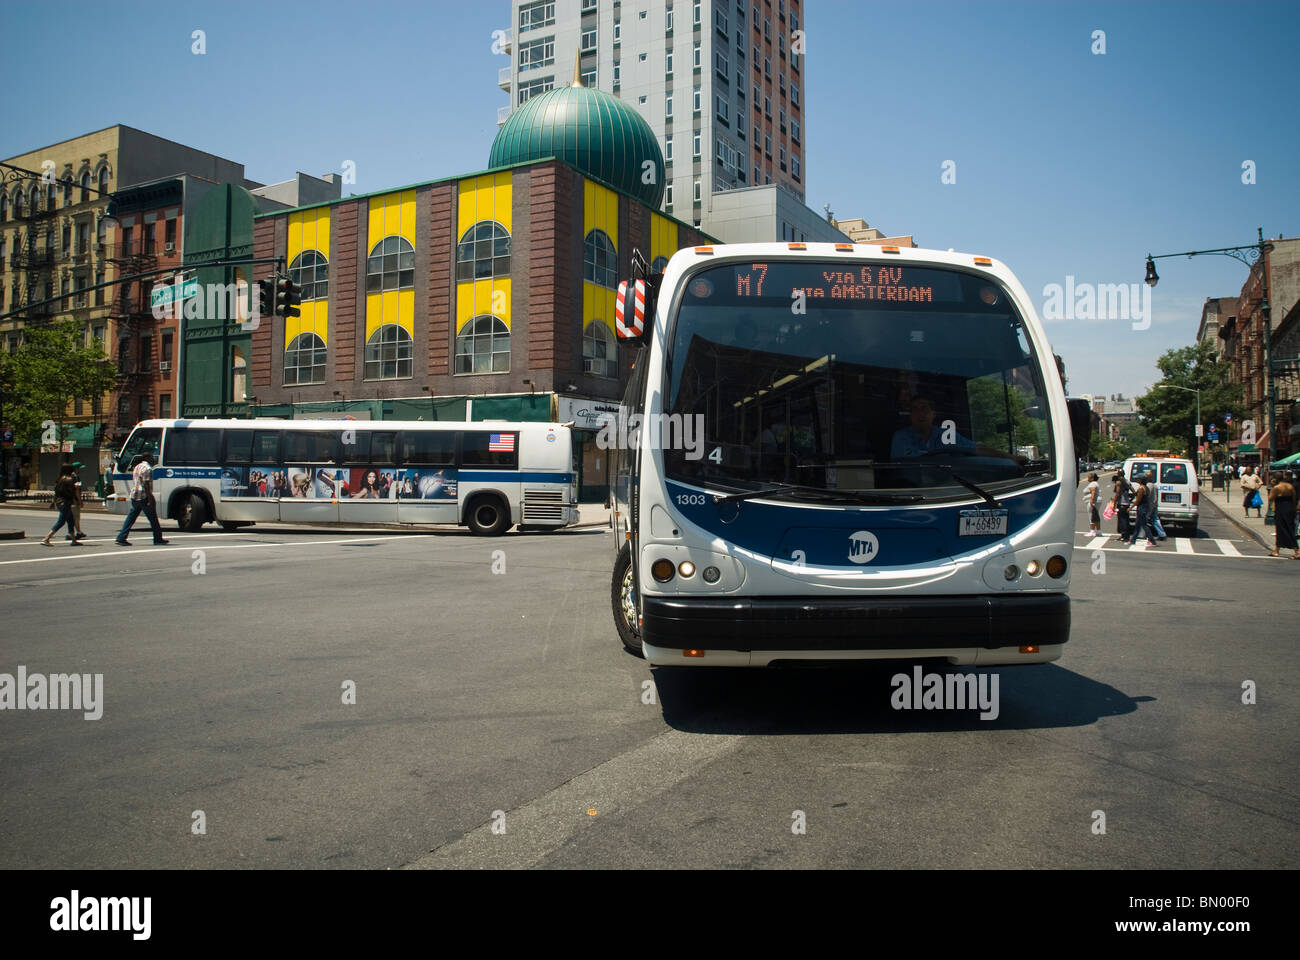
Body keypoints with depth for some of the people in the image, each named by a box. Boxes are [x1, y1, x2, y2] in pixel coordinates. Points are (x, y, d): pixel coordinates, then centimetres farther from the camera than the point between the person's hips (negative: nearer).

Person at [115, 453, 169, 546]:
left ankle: (121, 538, 2)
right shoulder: (147, 468, -13)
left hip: (134, 496, 9)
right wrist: (150, 500, -21)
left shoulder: (137, 467, 17)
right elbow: (147, 485, -20)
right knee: (153, 518, 2)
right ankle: (158, 539, 8)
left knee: (131, 518, 8)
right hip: (143, 497, -9)